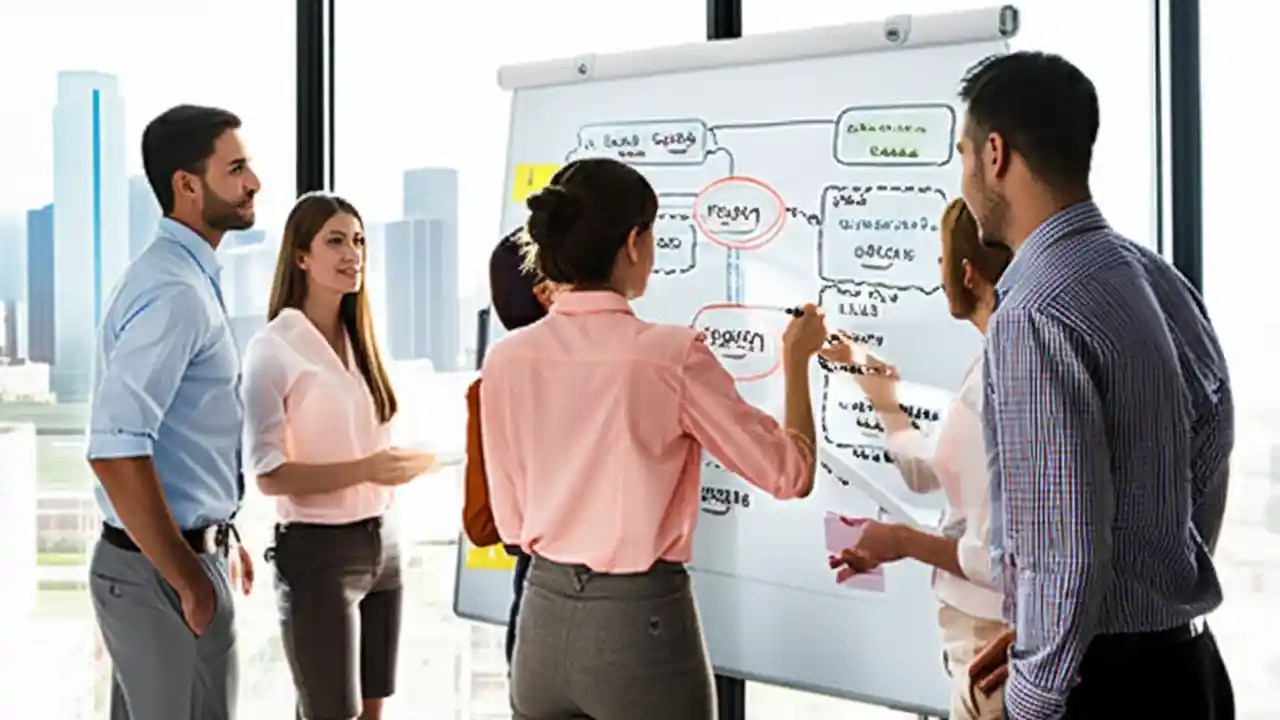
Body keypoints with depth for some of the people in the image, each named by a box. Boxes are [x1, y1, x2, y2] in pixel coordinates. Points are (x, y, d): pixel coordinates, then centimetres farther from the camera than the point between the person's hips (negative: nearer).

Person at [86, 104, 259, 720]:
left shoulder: (186, 277, 13)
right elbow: (114, 451, -28)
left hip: (173, 554, 10)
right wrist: (189, 579, -22)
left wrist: (216, 539, 18)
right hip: (162, 572, -10)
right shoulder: (176, 292, -20)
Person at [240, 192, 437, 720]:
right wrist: (363, 470, -24)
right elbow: (268, 475, -15)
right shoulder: (275, 347, -11)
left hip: (380, 543, 7)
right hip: (318, 551, -7)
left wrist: (400, 464, 1)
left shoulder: (358, 342, 10)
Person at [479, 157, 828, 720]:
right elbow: (790, 474, -5)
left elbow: (511, 520, 7)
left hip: (543, 619, 5)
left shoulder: (506, 358, -2)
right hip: (639, 622, -4)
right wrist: (796, 358, 9)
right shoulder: (672, 355, -15)